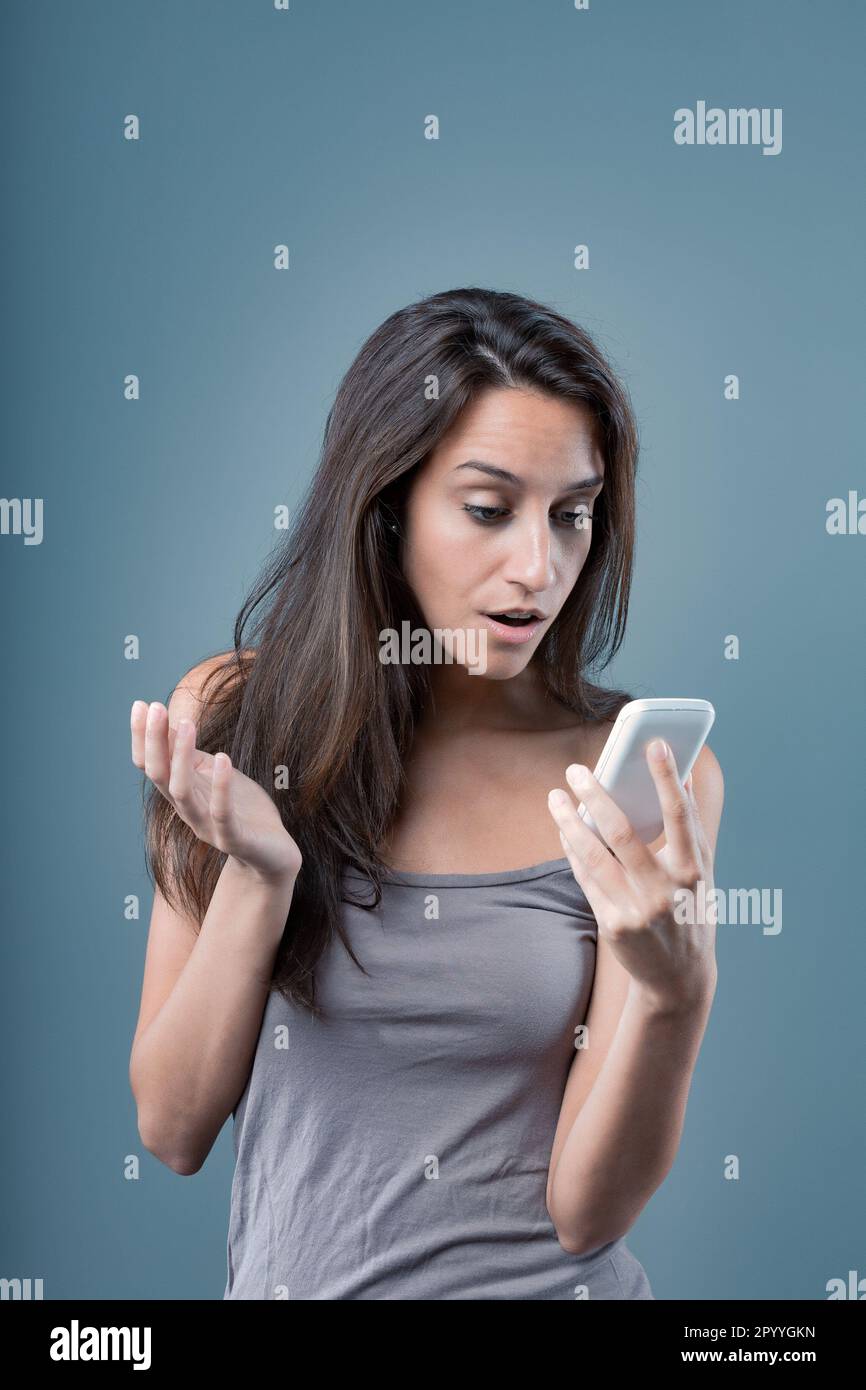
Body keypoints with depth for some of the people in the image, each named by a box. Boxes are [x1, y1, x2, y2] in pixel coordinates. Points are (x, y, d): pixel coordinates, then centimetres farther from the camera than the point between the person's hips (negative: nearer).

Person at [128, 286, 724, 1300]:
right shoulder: (234, 718, -3)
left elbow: (585, 1210, -8)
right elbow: (173, 1129, -2)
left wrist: (675, 994, -23)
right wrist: (257, 875, -15)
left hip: (549, 1282, -1)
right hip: (288, 1271, 1)